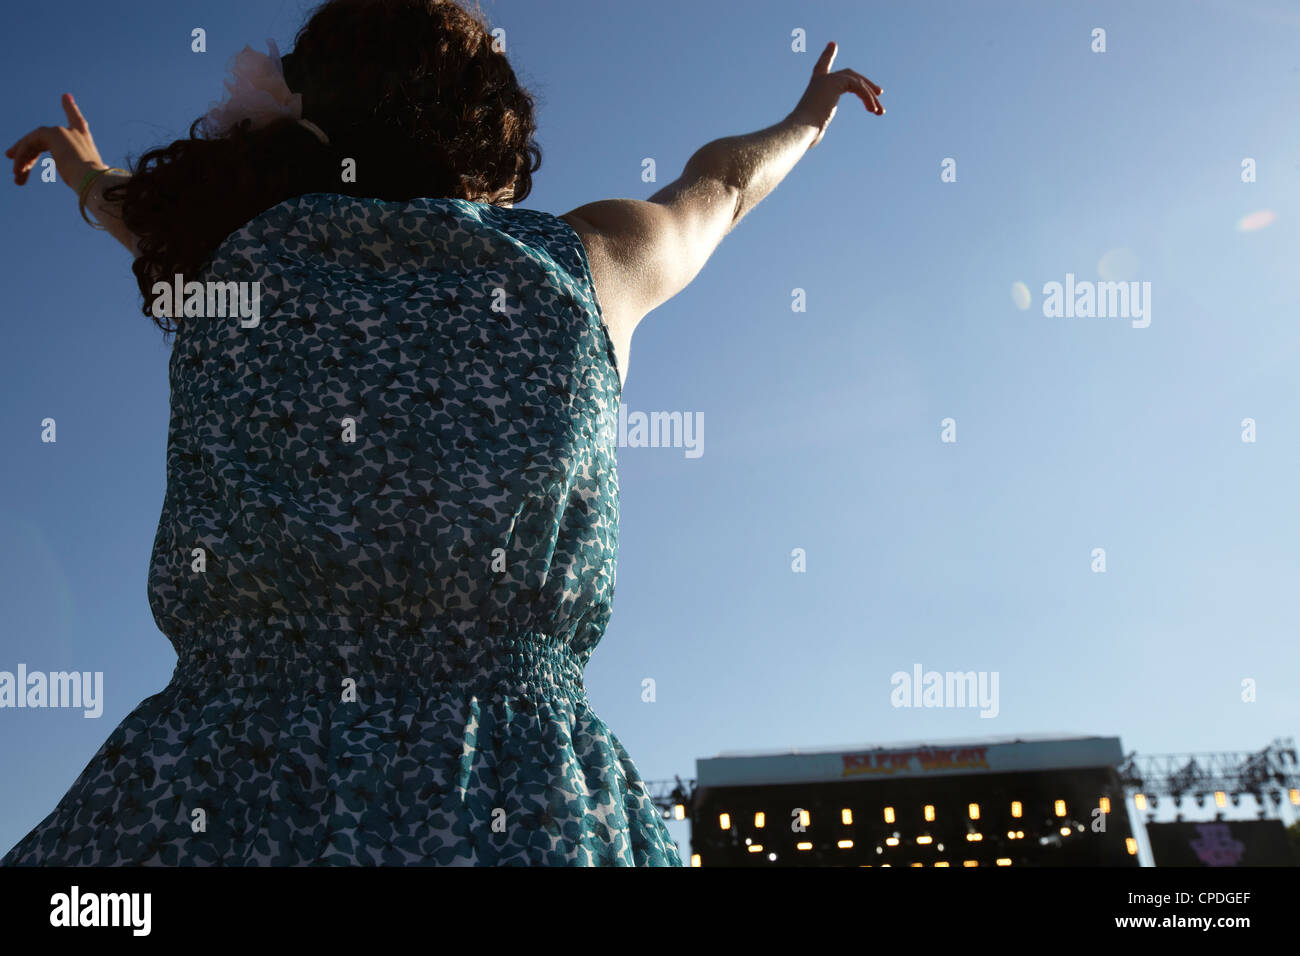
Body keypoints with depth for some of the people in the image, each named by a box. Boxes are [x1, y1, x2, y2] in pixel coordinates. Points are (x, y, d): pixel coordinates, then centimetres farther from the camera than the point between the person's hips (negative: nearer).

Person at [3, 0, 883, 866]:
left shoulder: (227, 262, 6)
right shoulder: (583, 262, 6)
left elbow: (169, 213, 31)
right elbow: (718, 185, 28)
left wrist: (94, 180, 56)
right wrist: (804, 123, 51)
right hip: (514, 820, 0)